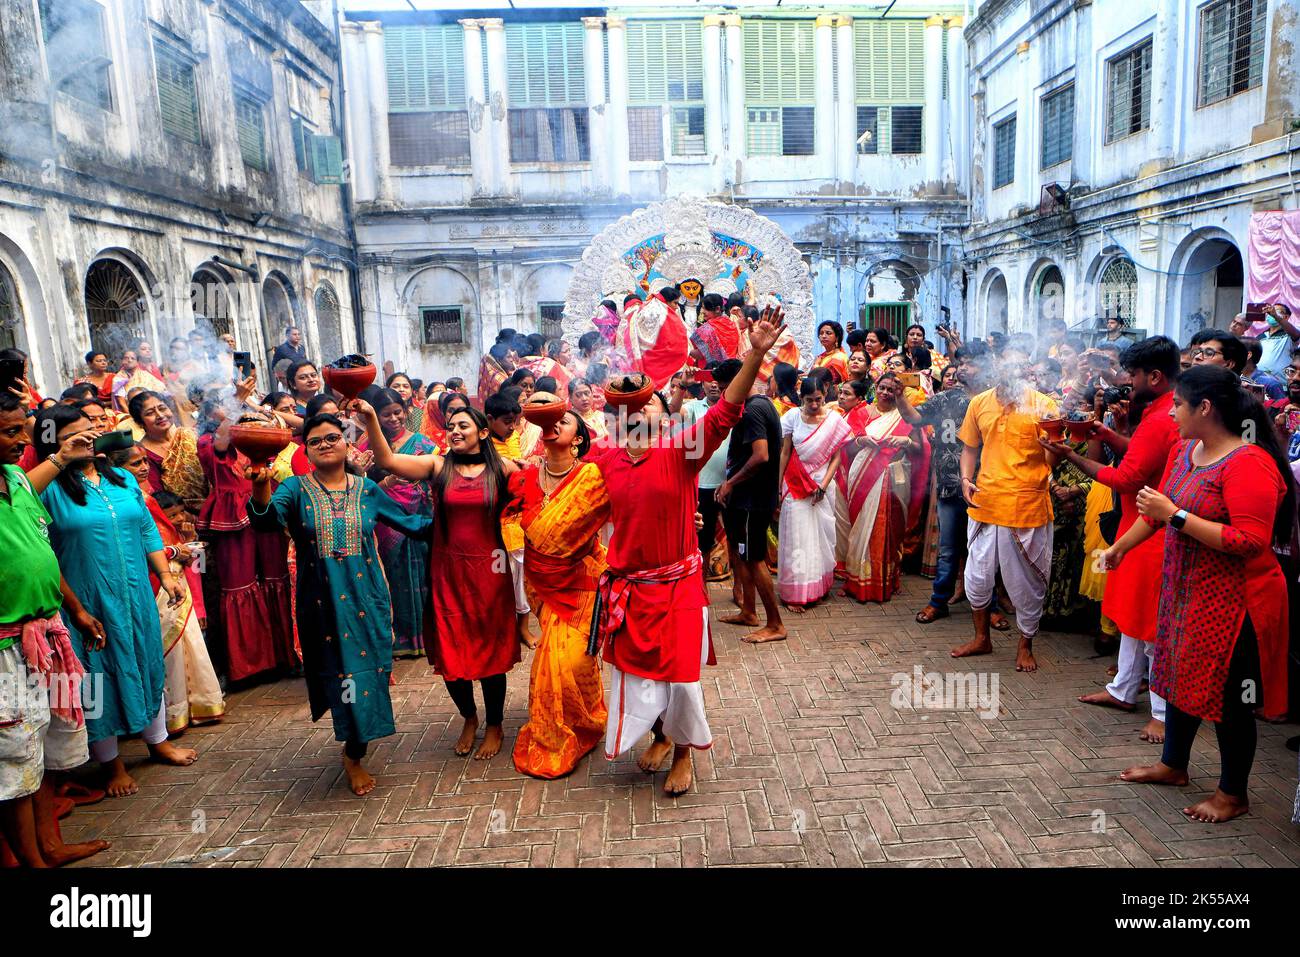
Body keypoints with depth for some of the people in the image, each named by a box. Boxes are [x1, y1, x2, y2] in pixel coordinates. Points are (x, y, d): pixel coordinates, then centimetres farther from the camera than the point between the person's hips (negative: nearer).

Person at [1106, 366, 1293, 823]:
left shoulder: (1249, 463, -23)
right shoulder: (1184, 450, 4)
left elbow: (1250, 541, -29)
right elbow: (1157, 508, 17)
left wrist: (1176, 515, -27)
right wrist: (1120, 546, 24)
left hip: (1232, 600, -8)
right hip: (1185, 589, 9)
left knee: (1227, 694, 6)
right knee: (1183, 676, 21)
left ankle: (1233, 793, 26)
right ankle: (1172, 765, 40)